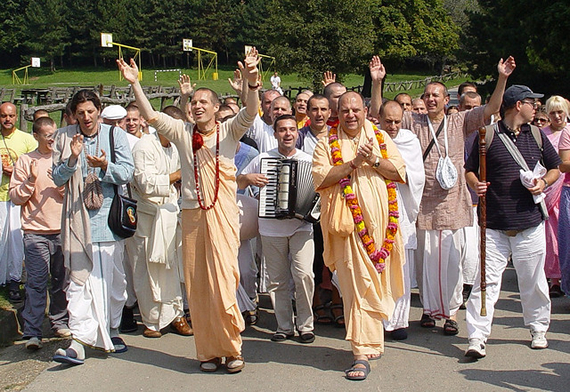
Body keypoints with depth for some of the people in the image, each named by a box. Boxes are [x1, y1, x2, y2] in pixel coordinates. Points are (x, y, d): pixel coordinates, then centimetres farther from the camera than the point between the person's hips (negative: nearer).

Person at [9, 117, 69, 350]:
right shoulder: (26, 161, 5)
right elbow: (15, 197, 0)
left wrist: (63, 184, -9)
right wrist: (30, 181, -15)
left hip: (62, 230, 3)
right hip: (36, 232, -3)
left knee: (62, 281, 8)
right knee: (36, 283, -7)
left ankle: (60, 322, 23)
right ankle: (32, 332, -5)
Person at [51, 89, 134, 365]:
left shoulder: (115, 135, 4)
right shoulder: (64, 138, 7)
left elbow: (127, 172, -4)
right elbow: (58, 178, 5)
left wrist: (105, 166, -22)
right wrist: (72, 158, -13)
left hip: (108, 217, 0)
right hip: (78, 218, 0)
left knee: (113, 278, 8)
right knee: (79, 278, -6)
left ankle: (112, 330, 24)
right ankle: (79, 339, -9)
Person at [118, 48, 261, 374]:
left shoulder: (229, 131, 2)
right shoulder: (182, 132, 10)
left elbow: (250, 113, -14)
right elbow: (151, 115, 5)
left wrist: (252, 83, -31)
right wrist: (135, 84, -4)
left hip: (223, 214, -3)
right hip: (192, 214, 3)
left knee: (224, 282, -8)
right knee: (198, 285, 5)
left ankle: (232, 348, 6)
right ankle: (208, 351, 14)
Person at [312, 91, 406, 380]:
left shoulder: (380, 138, 12)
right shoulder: (327, 143, 4)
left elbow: (399, 172, 4)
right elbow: (320, 178, -9)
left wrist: (373, 160, -11)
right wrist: (354, 162, -15)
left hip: (378, 220, 3)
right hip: (347, 223, -3)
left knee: (375, 279, 9)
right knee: (356, 283, -9)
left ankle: (369, 342, 28)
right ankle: (363, 351, -7)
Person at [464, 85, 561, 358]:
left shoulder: (536, 136, 11)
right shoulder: (488, 135, 0)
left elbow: (555, 168, 20)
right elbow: (470, 170, 6)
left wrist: (544, 182, 0)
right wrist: (476, 184, -15)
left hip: (530, 223, 3)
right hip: (495, 225, -3)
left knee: (533, 281, 11)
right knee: (486, 282, -7)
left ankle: (538, 329, 30)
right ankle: (477, 338, -5)